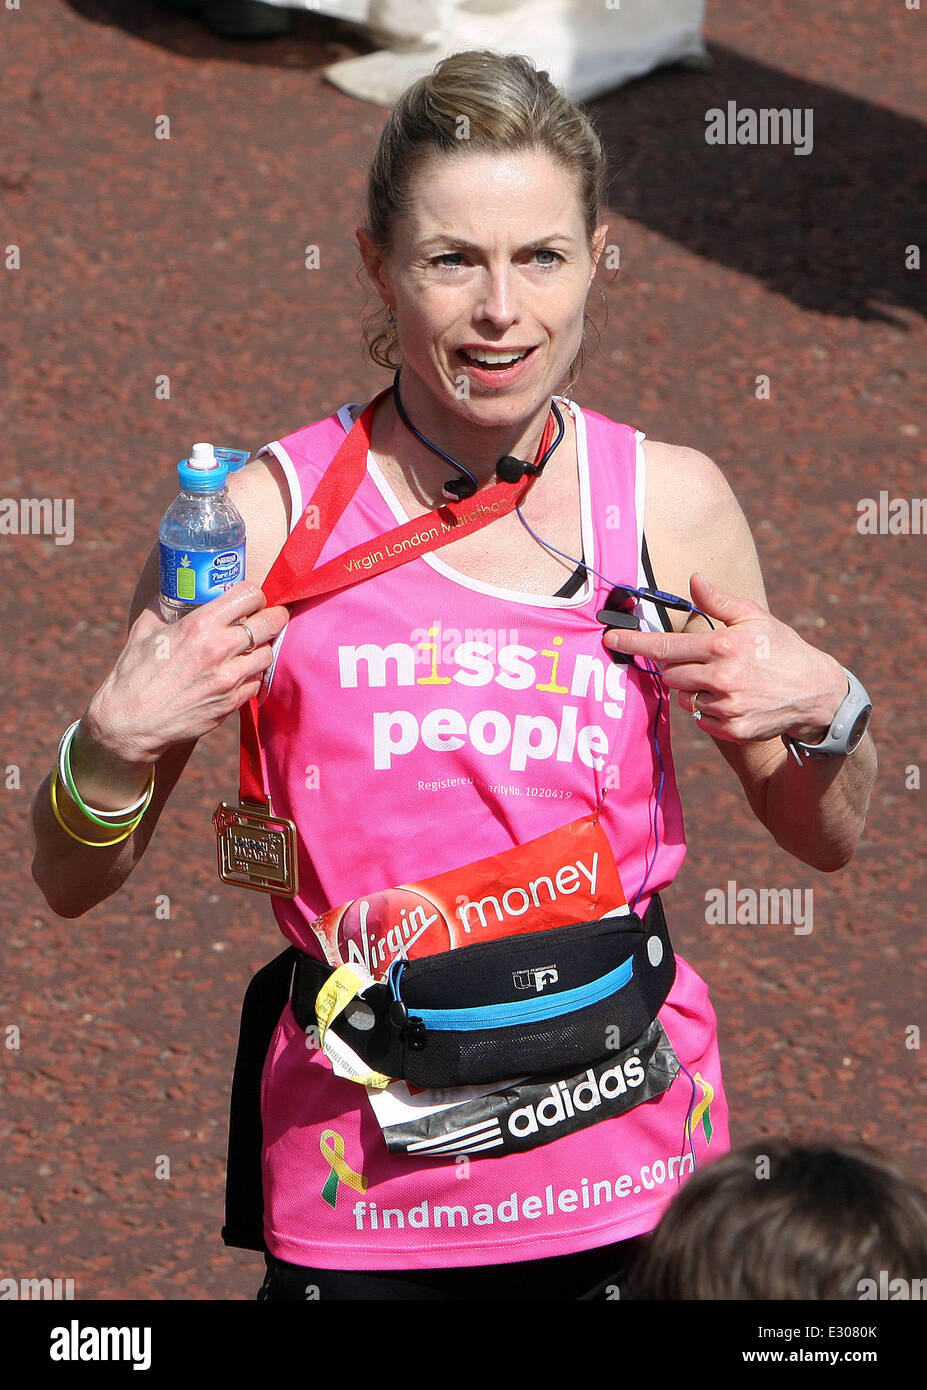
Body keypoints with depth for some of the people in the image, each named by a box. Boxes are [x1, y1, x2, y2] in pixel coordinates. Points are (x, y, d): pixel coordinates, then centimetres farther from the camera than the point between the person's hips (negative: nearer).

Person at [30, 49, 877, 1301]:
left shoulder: (672, 502, -1)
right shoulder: (270, 517, -8)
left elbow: (823, 838, 11)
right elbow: (71, 884, -1)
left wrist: (825, 713, -9)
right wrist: (114, 751, -21)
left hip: (638, 1182, 2)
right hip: (368, 1207, -2)